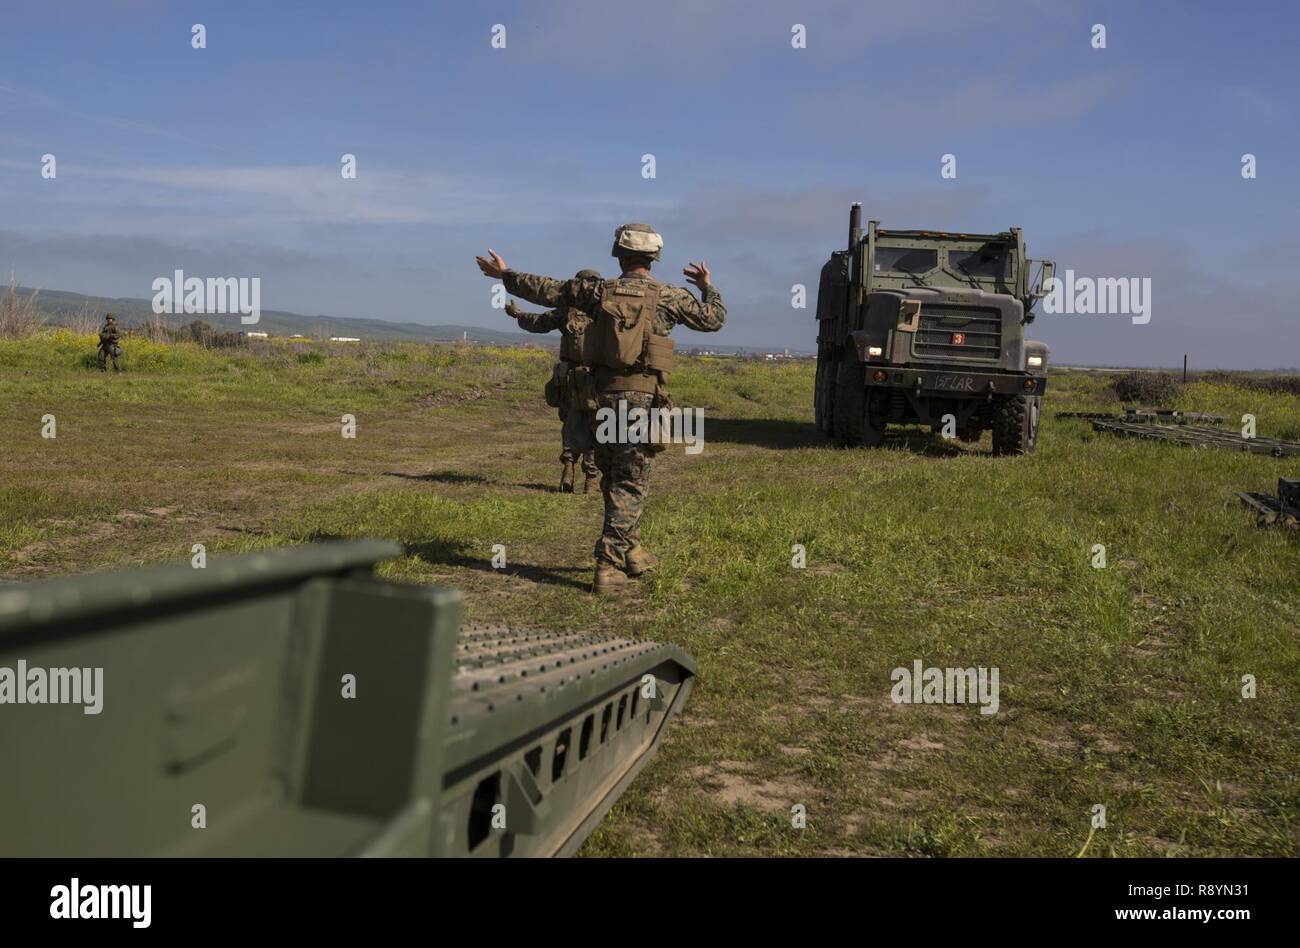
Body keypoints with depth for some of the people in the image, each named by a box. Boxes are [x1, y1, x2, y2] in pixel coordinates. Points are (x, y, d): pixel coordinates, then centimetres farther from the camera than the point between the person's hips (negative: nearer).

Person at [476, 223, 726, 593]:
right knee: (629, 484, 0)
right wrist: (708, 287, 27)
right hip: (642, 397, -3)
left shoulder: (598, 290, 5)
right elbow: (714, 318, 7)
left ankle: (630, 551, 30)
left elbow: (545, 289, 14)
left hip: (603, 395, 3)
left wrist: (505, 275, 29)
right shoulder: (669, 296, -1)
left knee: (613, 479, 18)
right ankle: (608, 565, -6)